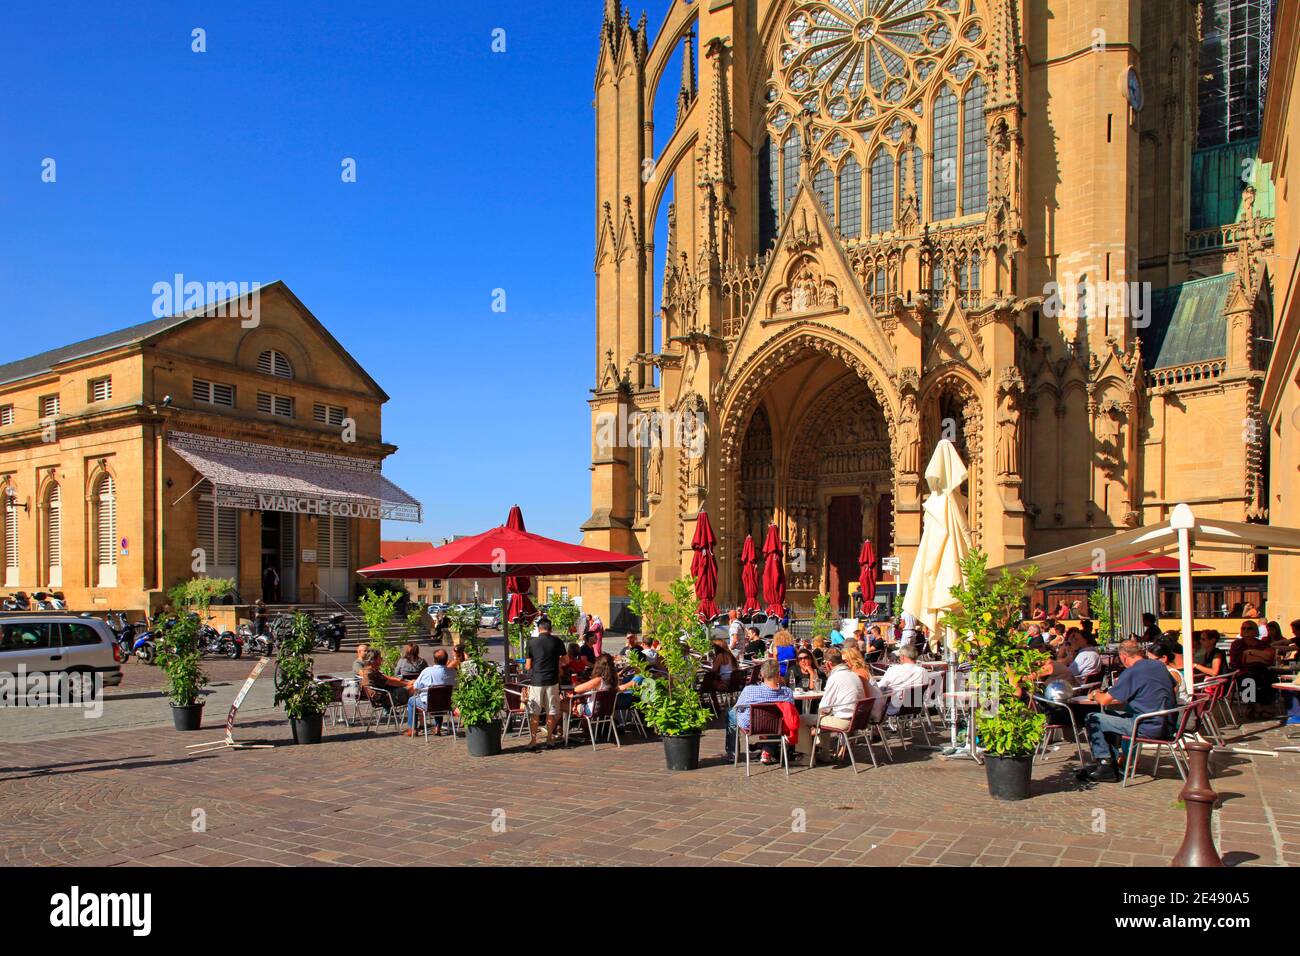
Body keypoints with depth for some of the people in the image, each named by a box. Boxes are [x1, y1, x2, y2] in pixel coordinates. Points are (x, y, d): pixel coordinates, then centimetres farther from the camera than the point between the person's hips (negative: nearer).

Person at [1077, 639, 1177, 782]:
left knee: (1092, 719, -2)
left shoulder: (1131, 672, -15)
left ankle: (1106, 766, 1)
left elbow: (1104, 701, -12)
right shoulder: (1160, 665, 8)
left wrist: (1095, 694, 14)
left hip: (1149, 728, -9)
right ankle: (1114, 762, 22)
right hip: (1168, 726, 9)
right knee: (1109, 717, 25)